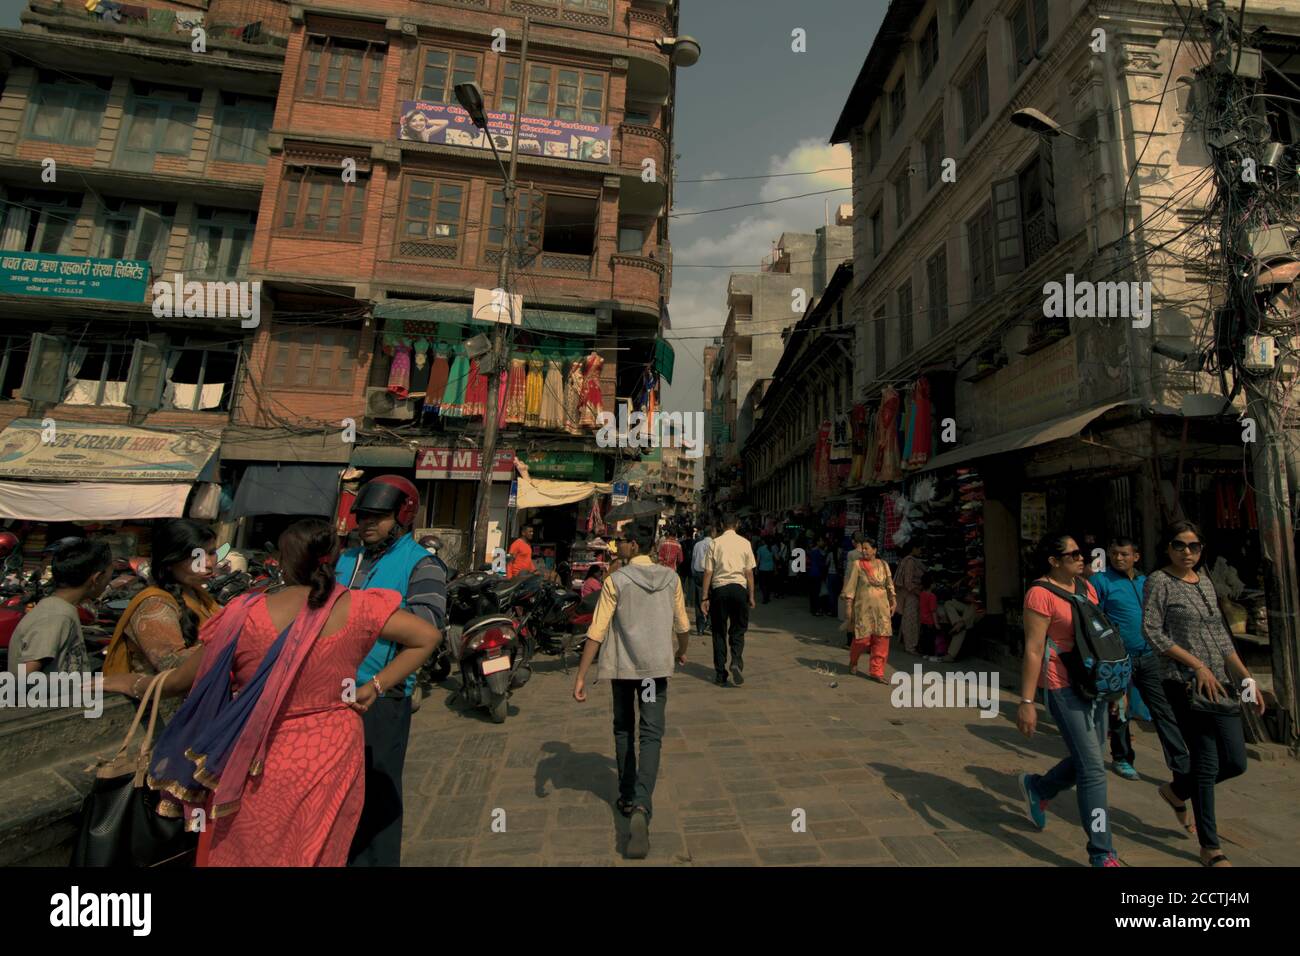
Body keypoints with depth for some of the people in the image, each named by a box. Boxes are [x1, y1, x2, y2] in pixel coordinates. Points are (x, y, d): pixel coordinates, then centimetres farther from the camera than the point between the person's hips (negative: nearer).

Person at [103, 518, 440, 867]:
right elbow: (428, 637, -11)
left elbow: (183, 679, -1)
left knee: (246, 853, 25)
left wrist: (136, 685, 20)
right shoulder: (357, 608, -13)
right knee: (320, 854, 24)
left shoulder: (249, 614, -16)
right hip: (332, 757, 2)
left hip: (262, 766, -1)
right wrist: (376, 686, -4)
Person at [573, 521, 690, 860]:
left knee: (623, 730, 19)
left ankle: (627, 797, 33)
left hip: (622, 666, -1)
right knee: (651, 735, 4)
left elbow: (596, 632, -12)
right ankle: (641, 806, -12)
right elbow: (682, 626, 9)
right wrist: (682, 652, 28)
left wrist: (580, 675, -8)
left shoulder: (616, 581, -10)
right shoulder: (671, 578, -1)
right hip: (657, 665, 1)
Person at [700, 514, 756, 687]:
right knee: (738, 630, 13)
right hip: (739, 588, 0)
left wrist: (705, 598, 3)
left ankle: (720, 675, 13)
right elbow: (749, 572, 2)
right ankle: (737, 662, -9)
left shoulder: (715, 543, 1)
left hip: (719, 588, 0)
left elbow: (708, 572, -1)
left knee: (719, 632, 9)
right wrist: (751, 596, 10)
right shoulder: (744, 543, 3)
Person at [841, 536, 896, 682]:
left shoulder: (883, 565, 7)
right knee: (862, 638, -3)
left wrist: (893, 601, 7)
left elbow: (890, 585, 14)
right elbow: (850, 586, -6)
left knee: (882, 639, 0)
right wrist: (848, 606, -9)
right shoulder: (857, 564, -5)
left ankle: (876, 671, 10)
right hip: (863, 607, -4)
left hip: (882, 608, 4)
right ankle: (853, 662, 26)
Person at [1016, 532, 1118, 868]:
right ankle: (1102, 854, 12)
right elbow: (1033, 650, -18)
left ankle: (1037, 788, 42)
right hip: (1064, 686, -8)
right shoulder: (1041, 594, -16)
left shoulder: (1086, 586, 8)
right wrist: (1026, 701, -19)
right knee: (1093, 768, -3)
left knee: (1088, 759, 18)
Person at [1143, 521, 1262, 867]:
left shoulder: (1205, 581, 12)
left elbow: (1221, 636, 16)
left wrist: (1247, 678, 11)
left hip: (1221, 685, 7)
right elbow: (1152, 631, -13)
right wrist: (1197, 665, -16)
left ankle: (1177, 792, 33)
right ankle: (1210, 849, 16)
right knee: (1207, 765, 1)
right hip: (1187, 686, -7)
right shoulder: (1159, 581, -8)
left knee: (1236, 763, 7)